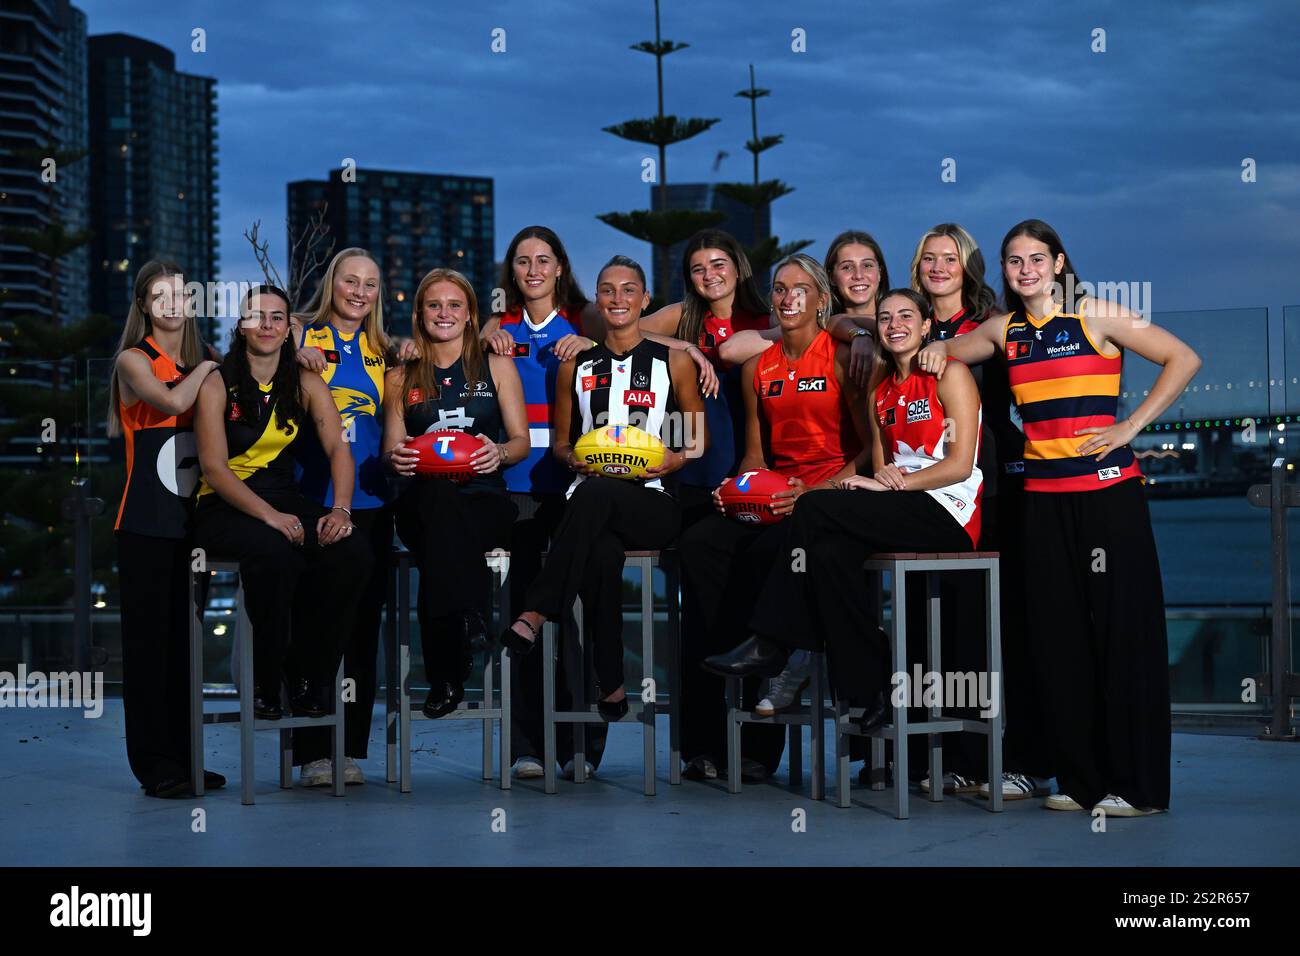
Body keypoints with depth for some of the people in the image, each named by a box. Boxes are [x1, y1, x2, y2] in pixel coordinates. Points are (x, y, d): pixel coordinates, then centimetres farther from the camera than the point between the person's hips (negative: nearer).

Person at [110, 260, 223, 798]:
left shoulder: (203, 362, 14)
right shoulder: (133, 361, -3)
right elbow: (174, 400, -23)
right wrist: (205, 369, -8)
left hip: (191, 520, 5)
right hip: (146, 524, -5)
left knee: (186, 638, 9)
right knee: (149, 638, -3)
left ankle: (183, 757, 16)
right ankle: (154, 764, 2)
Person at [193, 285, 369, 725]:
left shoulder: (306, 383, 9)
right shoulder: (217, 384, -3)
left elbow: (338, 448, -2)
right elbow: (214, 467, -12)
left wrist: (340, 509, -22)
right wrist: (268, 515, -25)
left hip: (286, 500, 4)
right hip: (224, 508, -4)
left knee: (352, 552, -26)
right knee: (275, 553, -37)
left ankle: (309, 682, -12)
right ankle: (263, 685, -19)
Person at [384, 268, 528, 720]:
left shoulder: (497, 366, 14)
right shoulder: (402, 378, 17)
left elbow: (521, 441, 10)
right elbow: (392, 451, 16)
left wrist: (499, 452, -14)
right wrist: (397, 458, -10)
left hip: (485, 500, -1)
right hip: (422, 501, 1)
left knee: (438, 546, -37)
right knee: (437, 494, -39)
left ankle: (446, 678, -36)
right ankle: (469, 620, -43)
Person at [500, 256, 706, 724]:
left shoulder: (674, 362, 11)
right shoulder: (576, 366, 17)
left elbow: (700, 441, 15)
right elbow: (560, 442, 22)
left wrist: (675, 459, -7)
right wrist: (574, 458, -1)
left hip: (652, 501, -1)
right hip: (590, 499, 1)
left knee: (594, 495, -39)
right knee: (602, 553, -37)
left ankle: (535, 615, -38)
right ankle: (609, 684, -29)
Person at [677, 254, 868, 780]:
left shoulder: (842, 358, -1)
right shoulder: (758, 367, 16)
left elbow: (870, 449, -5)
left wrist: (814, 490, -17)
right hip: (771, 497, 5)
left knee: (768, 548, -34)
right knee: (698, 542, -23)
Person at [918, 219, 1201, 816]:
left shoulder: (1095, 317, -3)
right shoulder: (1005, 331, 11)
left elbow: (1182, 359, -5)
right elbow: (949, 353, 30)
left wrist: (1131, 426, -10)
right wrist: (937, 349, 7)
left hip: (1107, 490, -5)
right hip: (1043, 493, 5)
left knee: (1123, 632, -3)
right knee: (1058, 638, 6)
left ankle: (1138, 784, 3)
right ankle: (1080, 779, 15)